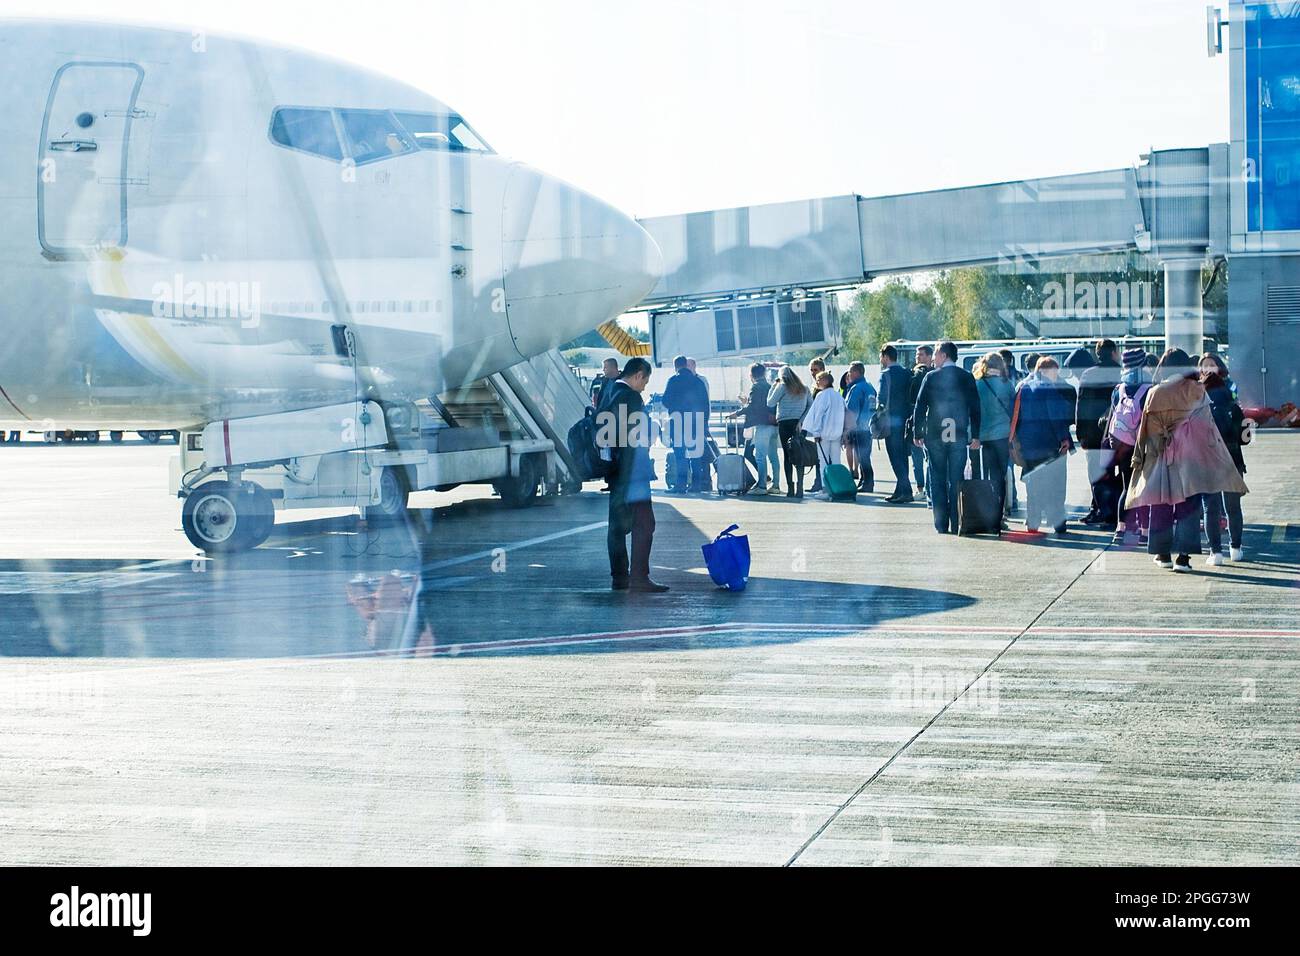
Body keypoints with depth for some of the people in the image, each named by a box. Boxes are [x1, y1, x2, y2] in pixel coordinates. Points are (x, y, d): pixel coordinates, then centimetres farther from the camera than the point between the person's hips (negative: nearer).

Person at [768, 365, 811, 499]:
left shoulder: (783, 386, -3)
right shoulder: (804, 389, 11)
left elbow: (770, 403, -2)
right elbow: (811, 406, 6)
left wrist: (774, 387, 7)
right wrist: (802, 420, 1)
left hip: (785, 423, -3)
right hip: (799, 425, 4)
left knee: (787, 455, 0)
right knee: (799, 456, 2)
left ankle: (790, 488, -3)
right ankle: (799, 487, -7)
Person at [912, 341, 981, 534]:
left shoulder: (931, 377, -3)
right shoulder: (967, 377, 3)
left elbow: (920, 406, -3)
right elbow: (975, 407, 3)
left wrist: (918, 433, 4)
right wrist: (975, 436, 7)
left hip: (935, 436, -1)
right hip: (959, 436, 1)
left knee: (938, 481, 4)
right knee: (956, 481, 5)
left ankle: (941, 524, 1)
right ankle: (956, 524, 1)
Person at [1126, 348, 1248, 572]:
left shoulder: (1155, 394, -4)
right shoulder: (1197, 391, -2)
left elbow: (1146, 430, -1)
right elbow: (1208, 427, 3)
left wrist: (1139, 458, 7)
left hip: (1160, 458, 1)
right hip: (1191, 457, -1)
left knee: (1160, 505, 12)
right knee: (1189, 506, 1)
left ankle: (1162, 553, 18)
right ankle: (1183, 555, -7)